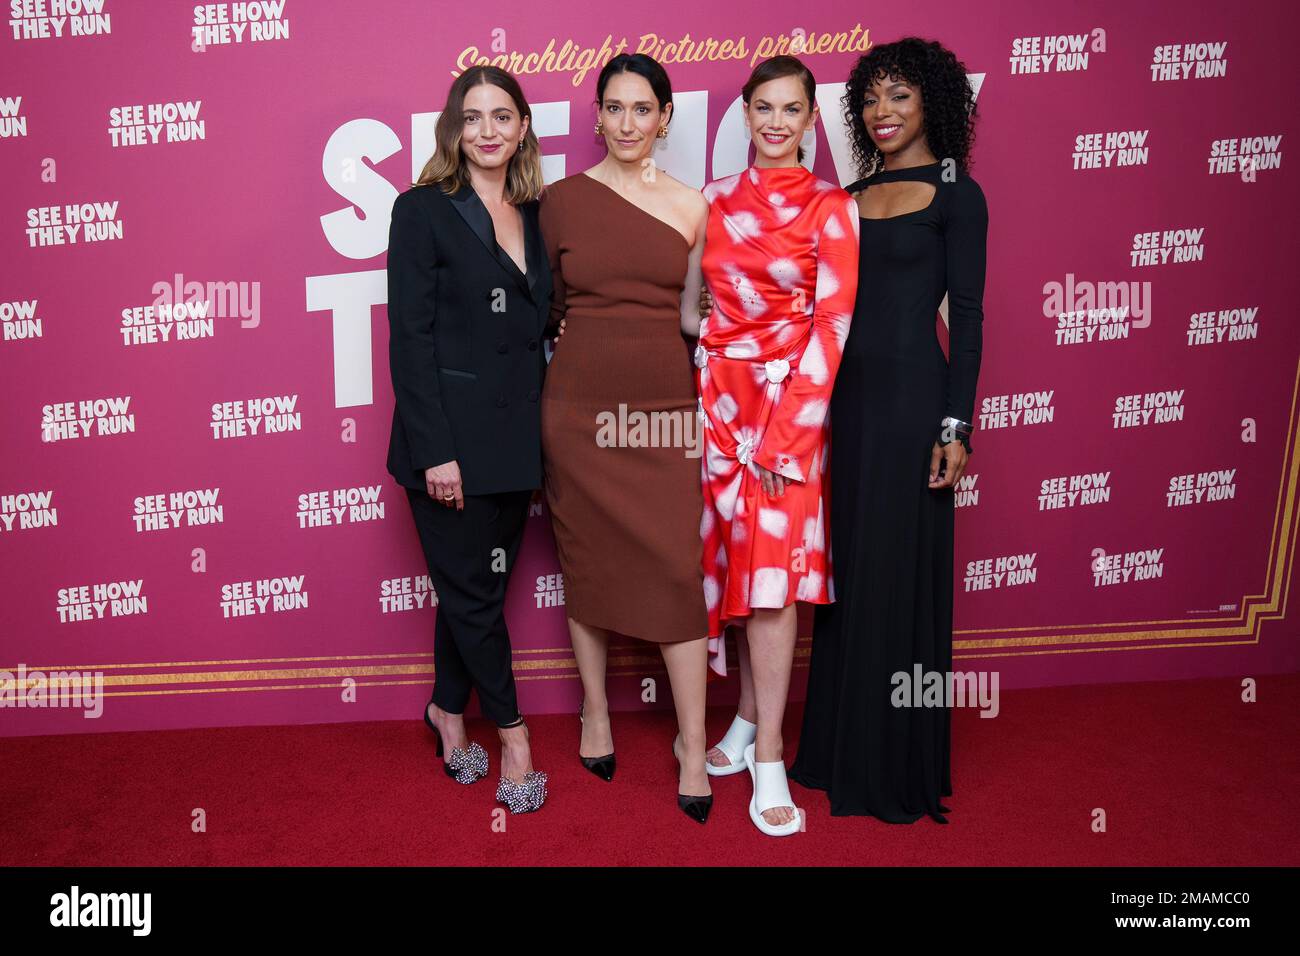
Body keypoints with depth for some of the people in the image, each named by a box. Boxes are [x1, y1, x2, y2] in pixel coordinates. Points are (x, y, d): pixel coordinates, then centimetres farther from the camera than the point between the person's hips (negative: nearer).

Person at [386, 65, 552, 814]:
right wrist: (436, 450, -16)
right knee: (473, 589, 6)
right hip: (452, 438, -5)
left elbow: (540, 326, 13)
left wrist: (543, 435, 7)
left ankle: (450, 711, 35)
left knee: (477, 585, 16)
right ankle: (511, 732, 22)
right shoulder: (423, 210, -6)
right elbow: (410, 338, -11)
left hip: (515, 441, 6)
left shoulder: (534, 216, 11)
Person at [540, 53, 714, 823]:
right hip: (581, 407, 0)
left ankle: (693, 749, 7)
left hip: (663, 410, 0)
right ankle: (596, 716, 28)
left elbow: (691, 315, 11)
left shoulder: (692, 205, 6)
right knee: (587, 562, 9)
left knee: (678, 570, -4)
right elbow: (546, 310, 9)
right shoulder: (562, 199, 3)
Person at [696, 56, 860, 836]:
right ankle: (750, 720, 26)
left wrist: (785, 435, -12)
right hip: (717, 400, 4)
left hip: (788, 405, -4)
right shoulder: (715, 201, 9)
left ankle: (768, 757, 4)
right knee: (736, 563, 10)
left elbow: (832, 326, -8)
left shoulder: (832, 209, -3)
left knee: (771, 574, -5)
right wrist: (697, 399, 1)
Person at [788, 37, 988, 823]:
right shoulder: (852, 197, 14)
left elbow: (967, 314, -8)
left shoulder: (956, 194, -4)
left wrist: (956, 426, -14)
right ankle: (845, 745, 27)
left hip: (912, 394, -6)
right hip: (847, 394, 7)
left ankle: (898, 765, 16)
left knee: (898, 573, 0)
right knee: (848, 570, 12)